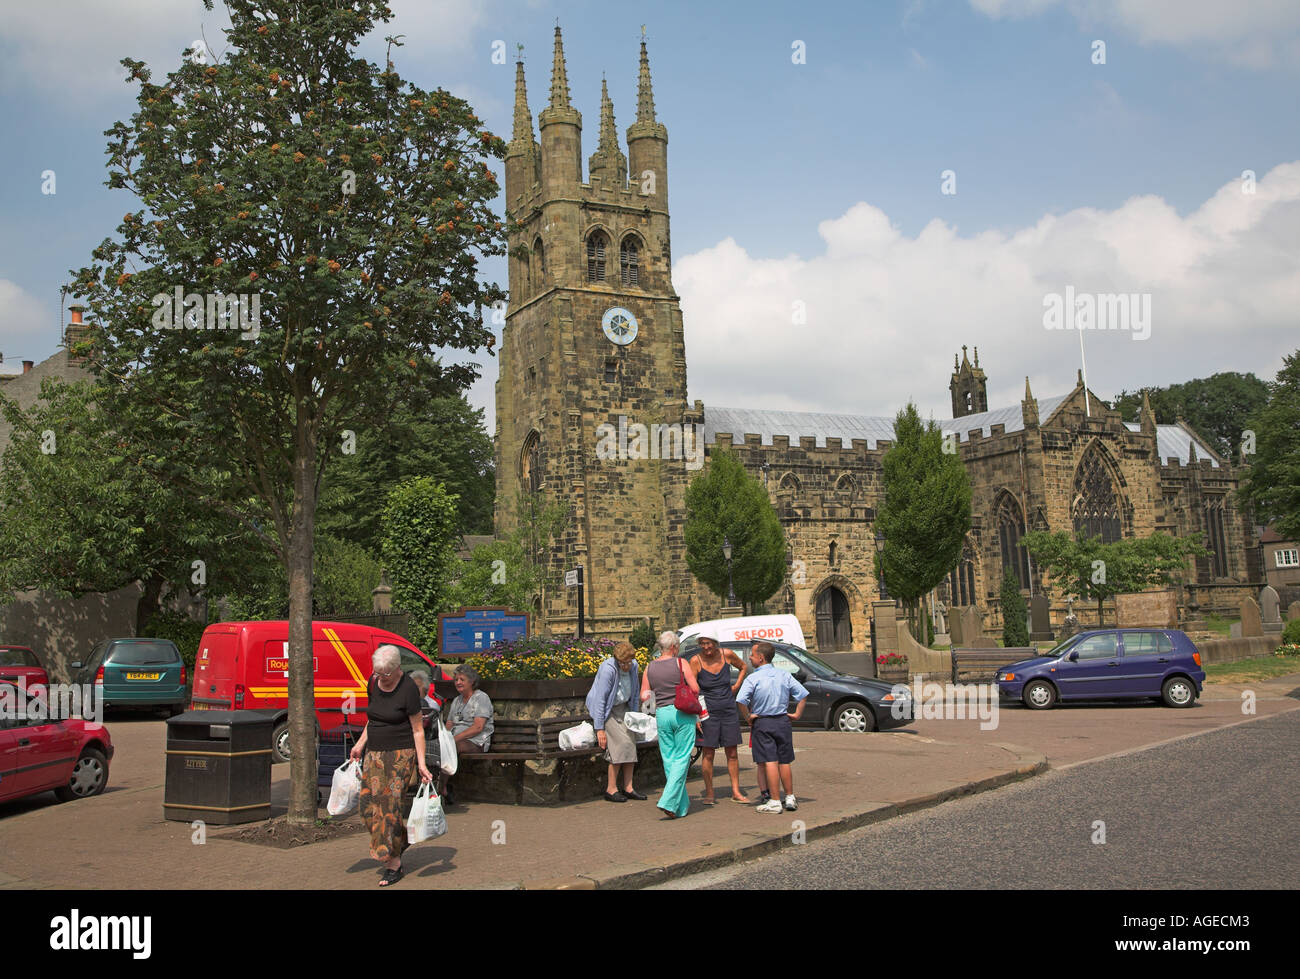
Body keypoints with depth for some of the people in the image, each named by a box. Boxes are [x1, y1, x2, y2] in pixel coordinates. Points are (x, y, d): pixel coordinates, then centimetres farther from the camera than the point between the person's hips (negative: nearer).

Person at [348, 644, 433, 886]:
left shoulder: (408, 689, -14)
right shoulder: (373, 683, 4)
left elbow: (418, 729, -11)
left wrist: (421, 763, -14)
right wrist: (360, 743, 10)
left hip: (400, 755, -6)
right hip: (374, 754, 7)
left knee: (390, 806, -6)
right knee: (369, 806, 3)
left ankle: (394, 864, 4)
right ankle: (403, 837, 26)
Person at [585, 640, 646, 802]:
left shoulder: (633, 667, -4)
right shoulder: (608, 669, -24)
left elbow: (634, 693, 13)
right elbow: (600, 699, -22)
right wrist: (600, 729, -23)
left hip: (622, 707, 7)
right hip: (604, 709, -7)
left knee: (631, 742, -6)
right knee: (621, 743, -19)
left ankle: (628, 788, 1)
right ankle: (611, 789, -11)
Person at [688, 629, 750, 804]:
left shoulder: (727, 655, -3)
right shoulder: (696, 661, -10)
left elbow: (744, 666, 18)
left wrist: (736, 686, 6)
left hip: (729, 711, 3)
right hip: (708, 712, -3)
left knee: (732, 753, 6)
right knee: (708, 754, 0)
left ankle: (736, 792, 14)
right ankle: (709, 793, 12)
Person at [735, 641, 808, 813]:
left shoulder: (752, 679, -11)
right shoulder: (784, 675, 3)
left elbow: (740, 700, -23)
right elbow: (803, 694, 1)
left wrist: (748, 717, -9)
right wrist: (797, 714, 6)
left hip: (762, 723, -4)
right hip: (783, 721, 4)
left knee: (770, 762, -3)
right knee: (785, 762, 13)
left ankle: (775, 802, -3)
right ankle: (790, 798, 20)